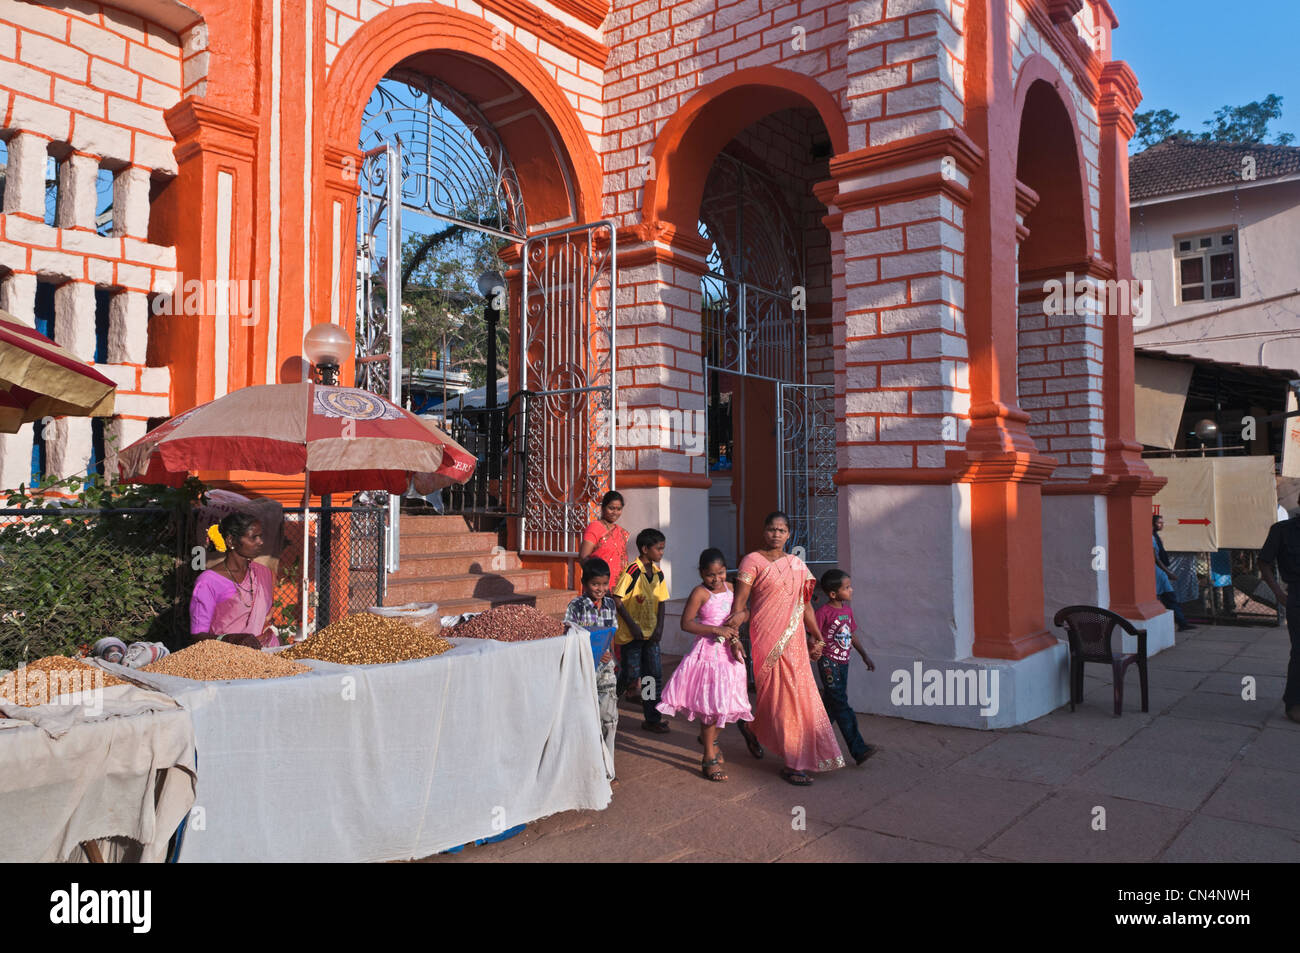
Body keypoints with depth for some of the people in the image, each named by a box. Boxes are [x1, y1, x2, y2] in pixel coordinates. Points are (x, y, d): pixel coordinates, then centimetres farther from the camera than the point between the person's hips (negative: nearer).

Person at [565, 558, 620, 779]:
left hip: (605, 668, 5)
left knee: (610, 717, 6)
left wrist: (611, 658, 11)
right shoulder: (576, 607, -10)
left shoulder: (610, 605, 6)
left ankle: (606, 769, 19)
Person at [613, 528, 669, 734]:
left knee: (655, 676, 6)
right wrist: (632, 625, -16)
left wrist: (659, 628, 0)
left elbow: (661, 602, 12)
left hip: (651, 633, 6)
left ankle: (653, 719, 16)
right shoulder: (632, 572, -15)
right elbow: (617, 600, -16)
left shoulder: (658, 573, 5)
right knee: (632, 675, -1)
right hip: (631, 634, -6)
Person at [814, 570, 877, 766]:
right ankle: (859, 749, -10)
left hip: (843, 663, 8)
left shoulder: (847, 610, 9)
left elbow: (852, 635, 20)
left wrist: (865, 655, 19)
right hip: (829, 663, -8)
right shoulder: (823, 612, -15)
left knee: (832, 704, 13)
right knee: (841, 704, -8)